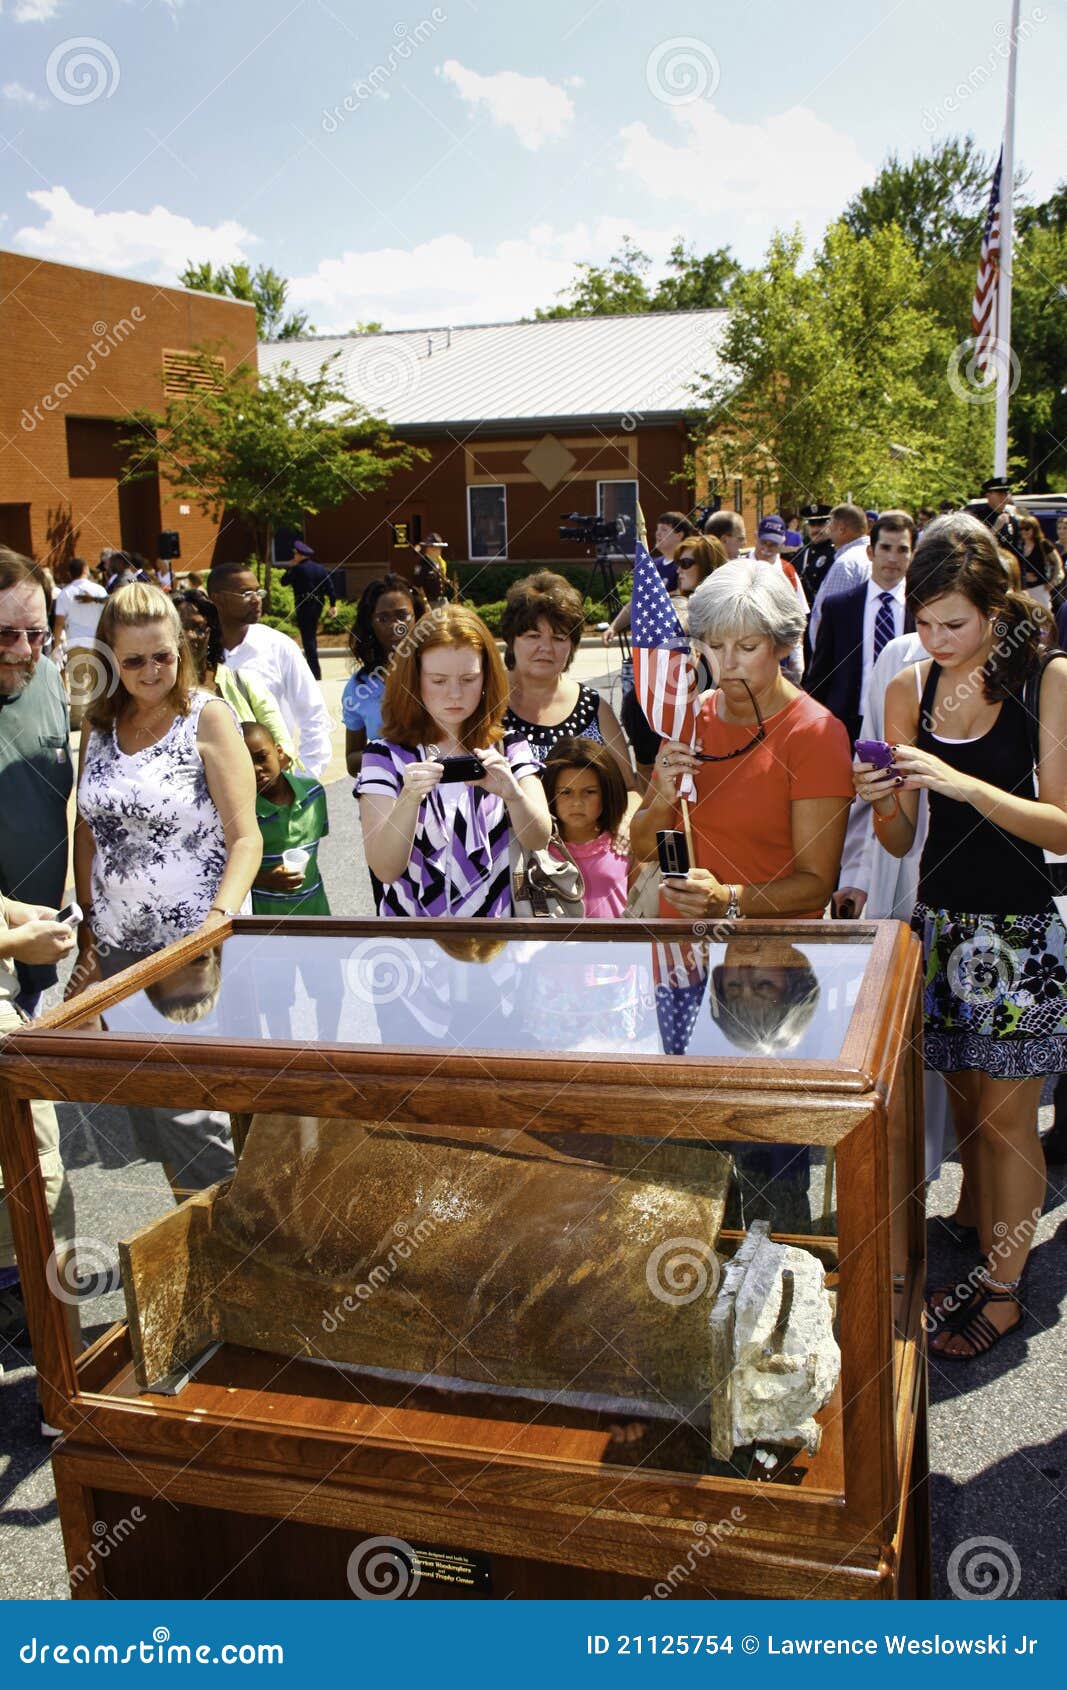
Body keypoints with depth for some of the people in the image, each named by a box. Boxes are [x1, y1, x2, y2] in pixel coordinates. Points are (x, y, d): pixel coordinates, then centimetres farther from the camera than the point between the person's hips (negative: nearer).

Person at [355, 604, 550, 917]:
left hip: (495, 912, 1)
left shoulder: (508, 748, 5)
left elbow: (538, 840, -5)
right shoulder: (385, 755, -1)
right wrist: (410, 798, -23)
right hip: (410, 911, -1)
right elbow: (384, 868, -7)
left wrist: (513, 794, -23)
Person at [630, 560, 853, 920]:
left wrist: (728, 900, -24)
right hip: (681, 933, 5)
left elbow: (817, 884, -10)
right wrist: (664, 799, -10)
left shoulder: (815, 734, -6)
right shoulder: (691, 717, 8)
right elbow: (642, 850, 8)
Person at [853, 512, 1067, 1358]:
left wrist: (960, 783, -24)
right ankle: (985, 1265, 29)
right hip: (941, 921, 4)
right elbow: (900, 842, 6)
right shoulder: (909, 689, 3)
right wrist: (884, 801, -16)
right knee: (967, 1108, 13)